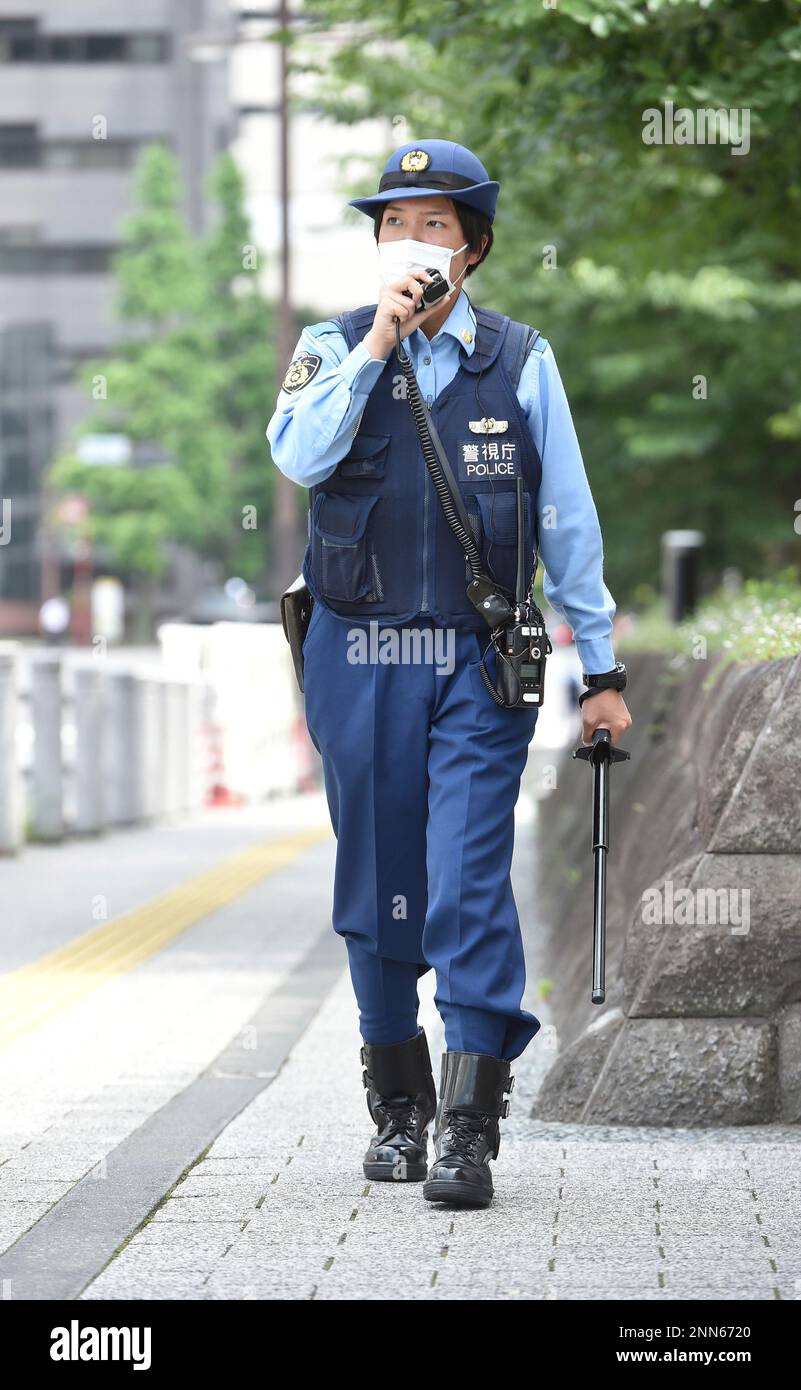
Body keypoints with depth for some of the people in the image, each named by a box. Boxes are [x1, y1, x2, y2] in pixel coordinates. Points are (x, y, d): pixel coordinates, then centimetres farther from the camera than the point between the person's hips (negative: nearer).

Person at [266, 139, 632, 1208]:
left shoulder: (521, 361, 4)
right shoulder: (333, 348, 4)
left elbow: (568, 520, 8)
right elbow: (301, 457, -15)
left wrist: (601, 668, 9)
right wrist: (379, 341, -19)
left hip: (480, 666, -1)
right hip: (357, 662, 1)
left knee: (469, 885, -11)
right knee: (377, 887, 9)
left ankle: (469, 1129, -13)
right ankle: (398, 1110, 23)